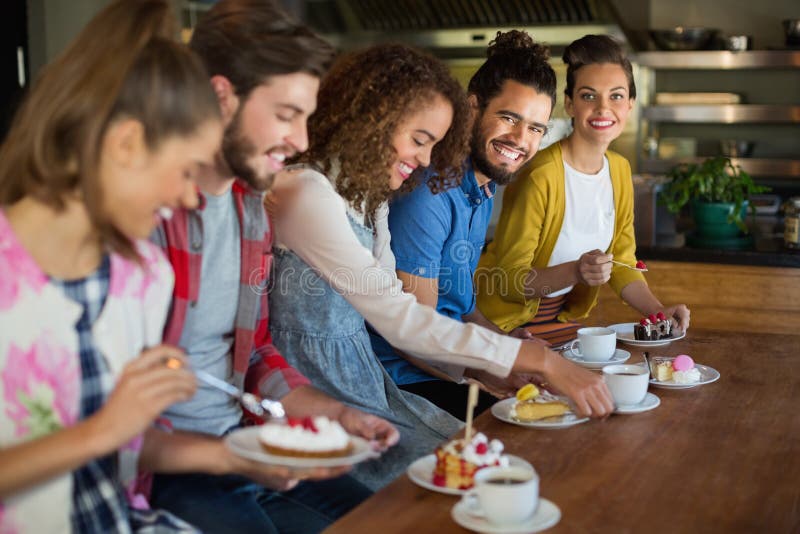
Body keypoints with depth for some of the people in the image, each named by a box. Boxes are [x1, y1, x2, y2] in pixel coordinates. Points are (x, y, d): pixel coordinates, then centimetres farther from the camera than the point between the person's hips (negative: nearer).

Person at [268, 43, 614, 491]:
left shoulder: (368, 197, 10)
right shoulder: (306, 193, -21)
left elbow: (390, 312, 10)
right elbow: (398, 319, -25)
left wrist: (488, 370, -4)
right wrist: (539, 359, -24)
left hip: (367, 384, 8)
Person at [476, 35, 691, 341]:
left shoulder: (619, 171, 1)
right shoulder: (540, 175, -23)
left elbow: (621, 264, 9)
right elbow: (509, 279, -20)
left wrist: (658, 311, -7)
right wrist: (575, 272, -34)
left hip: (561, 316, 6)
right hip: (504, 323, -6)